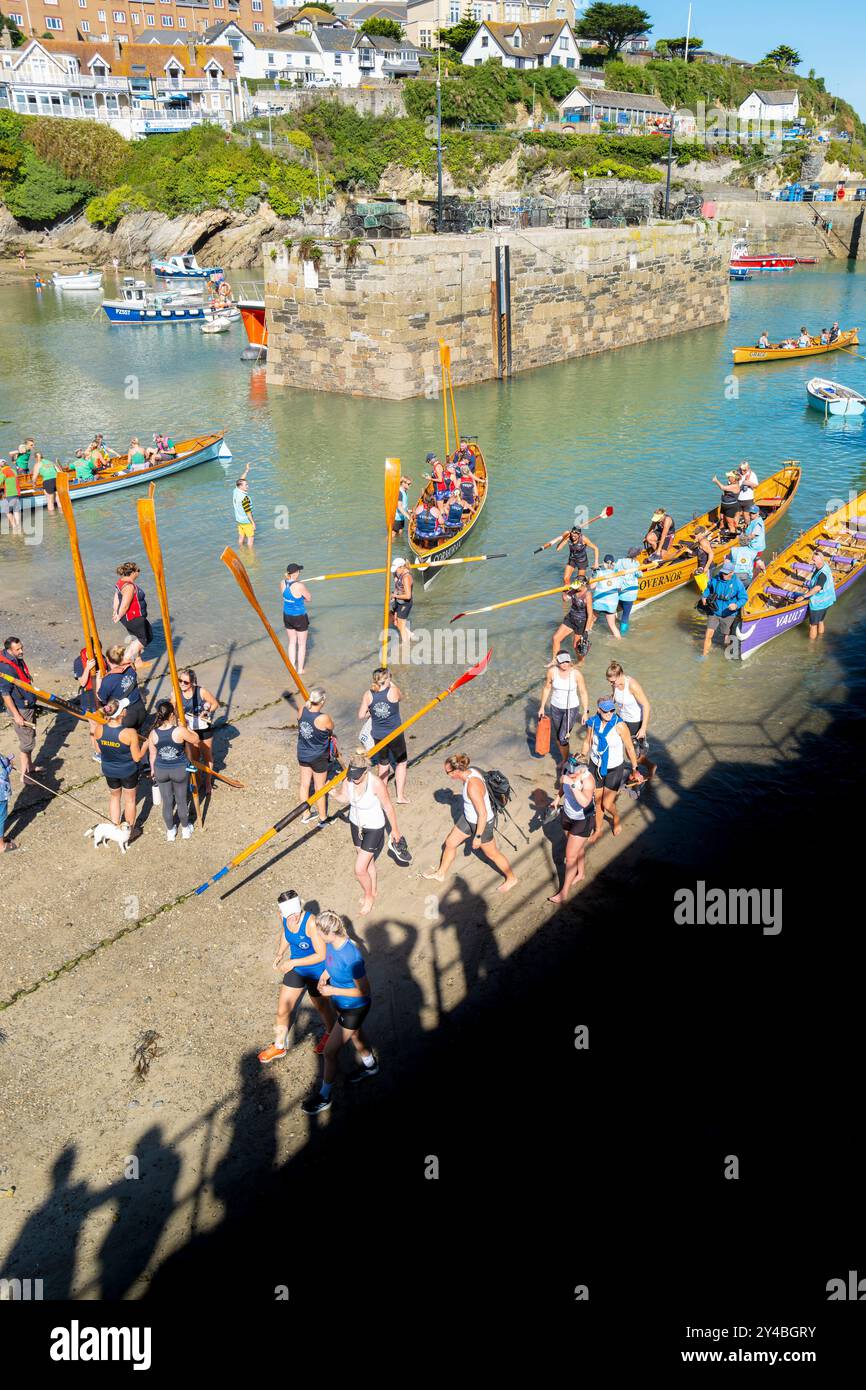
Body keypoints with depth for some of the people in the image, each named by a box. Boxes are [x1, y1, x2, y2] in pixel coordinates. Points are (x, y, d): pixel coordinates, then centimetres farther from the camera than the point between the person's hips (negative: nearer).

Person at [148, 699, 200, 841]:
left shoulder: (153, 734, -14)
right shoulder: (180, 731, -24)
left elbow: (152, 755, -1)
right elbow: (196, 740, -7)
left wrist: (153, 770, 16)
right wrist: (186, 727, 4)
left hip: (161, 770, 2)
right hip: (180, 770, -2)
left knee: (167, 802, 19)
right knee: (182, 800, 18)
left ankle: (170, 831, 36)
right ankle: (185, 829, 37)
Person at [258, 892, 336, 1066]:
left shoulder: (311, 922, -36)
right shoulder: (283, 917, -16)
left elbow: (322, 955, -31)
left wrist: (292, 963, -26)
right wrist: (279, 954, -5)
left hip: (316, 972, -5)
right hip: (295, 969, 5)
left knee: (321, 1007, 22)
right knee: (282, 1010, 15)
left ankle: (330, 1033, 53)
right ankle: (279, 1046, 40)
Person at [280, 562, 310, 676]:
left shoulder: (282, 583, -10)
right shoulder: (300, 586, -29)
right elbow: (309, 598, -13)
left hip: (287, 616, 6)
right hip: (300, 618, -6)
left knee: (291, 642, 23)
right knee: (302, 644, 15)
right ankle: (300, 669, 26)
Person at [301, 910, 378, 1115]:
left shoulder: (352, 957, -40)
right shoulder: (331, 943, -16)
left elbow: (364, 991, -29)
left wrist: (333, 991, -26)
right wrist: (324, 975, -9)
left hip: (354, 1009, -8)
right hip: (340, 1003, 8)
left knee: (329, 1052, 4)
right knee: (353, 1033, 33)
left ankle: (324, 1097, 26)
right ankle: (370, 1065, 61)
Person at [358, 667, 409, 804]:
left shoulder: (368, 695, -9)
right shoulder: (394, 691, -15)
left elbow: (361, 715, -6)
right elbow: (401, 697, 9)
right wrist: (391, 684, 14)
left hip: (378, 736, 3)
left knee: (383, 764, 21)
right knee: (401, 763, 16)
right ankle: (400, 796, 15)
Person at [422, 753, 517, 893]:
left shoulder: (473, 787, -38)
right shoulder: (469, 771, -12)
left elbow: (483, 814, -30)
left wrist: (478, 837, -19)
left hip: (481, 823, -9)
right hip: (468, 818, 9)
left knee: (491, 854, 15)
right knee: (450, 843, 20)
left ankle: (512, 878, 39)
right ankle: (441, 874, 42)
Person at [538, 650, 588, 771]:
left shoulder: (576, 673, -19)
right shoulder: (552, 671, -14)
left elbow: (583, 692, -9)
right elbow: (547, 688, 2)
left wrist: (585, 711, -9)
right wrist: (542, 707, 6)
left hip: (572, 708, -3)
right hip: (556, 707, 3)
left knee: (563, 738, -9)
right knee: (557, 736, 16)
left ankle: (566, 761, 18)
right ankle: (563, 759, 41)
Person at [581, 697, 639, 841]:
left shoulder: (620, 726, -25)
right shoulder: (592, 723, -14)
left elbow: (630, 748, -13)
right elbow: (587, 743, 4)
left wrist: (634, 769, -6)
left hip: (614, 769, -3)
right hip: (596, 766, 3)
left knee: (607, 804, 2)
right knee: (598, 801, 16)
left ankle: (615, 818, 39)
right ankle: (597, 830, 40)